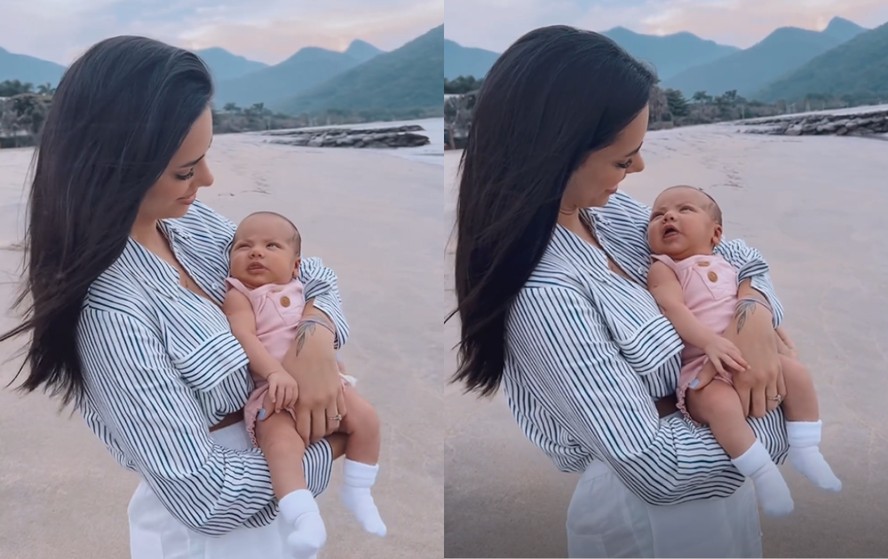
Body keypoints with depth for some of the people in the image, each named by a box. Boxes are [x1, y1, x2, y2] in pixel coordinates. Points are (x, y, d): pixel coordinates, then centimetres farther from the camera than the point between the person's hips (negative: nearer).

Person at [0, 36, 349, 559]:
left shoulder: (189, 220, -8)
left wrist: (317, 339, -19)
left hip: (273, 442, 7)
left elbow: (313, 274, 2)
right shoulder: (111, 314, -31)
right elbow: (207, 496, -28)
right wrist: (333, 448, -15)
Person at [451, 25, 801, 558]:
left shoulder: (607, 211, -8)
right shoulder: (545, 295, -33)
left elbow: (733, 253, 5)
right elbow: (655, 466, -31)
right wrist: (784, 418, -17)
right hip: (656, 509, -8)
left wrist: (755, 315, -17)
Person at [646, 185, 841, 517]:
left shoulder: (727, 266, 22)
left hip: (750, 355, 6)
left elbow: (756, 304, 28)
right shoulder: (662, 269, 3)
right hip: (701, 366, -6)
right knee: (720, 402, -35)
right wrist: (710, 341, -28)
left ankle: (805, 450, -1)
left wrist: (776, 331, 10)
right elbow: (673, 309, -14)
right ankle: (762, 472, -21)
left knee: (796, 373, -13)